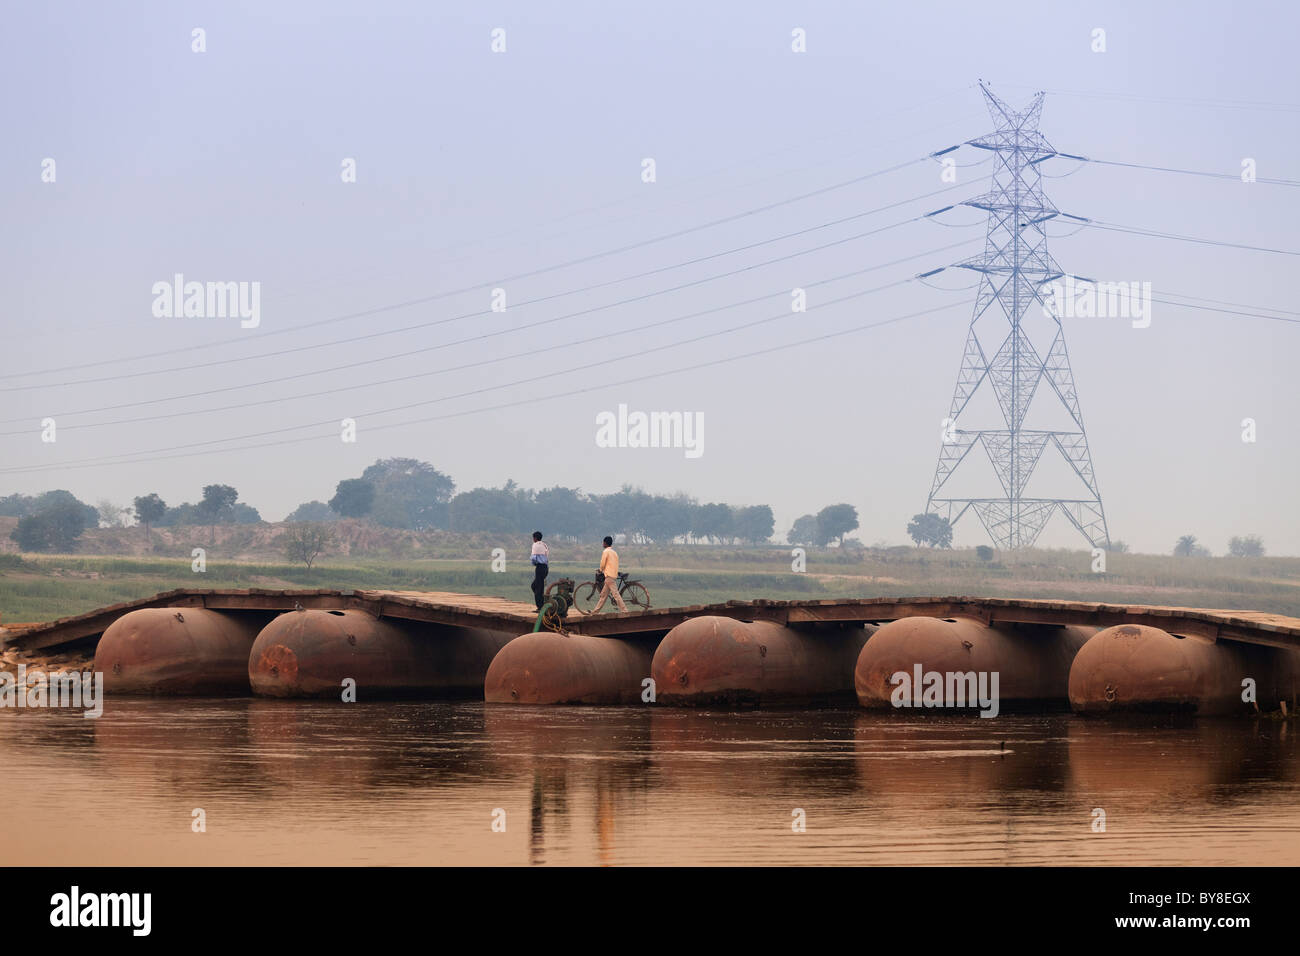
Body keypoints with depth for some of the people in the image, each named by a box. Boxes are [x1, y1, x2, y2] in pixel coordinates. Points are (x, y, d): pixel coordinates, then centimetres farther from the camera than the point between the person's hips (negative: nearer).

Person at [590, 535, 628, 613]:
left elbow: (602, 564, -10)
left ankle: (624, 611, -18)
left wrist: (601, 570, 12)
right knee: (603, 595, 13)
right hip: (614, 575, 9)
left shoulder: (606, 551, -9)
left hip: (609, 575, -9)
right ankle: (594, 611, 19)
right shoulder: (614, 552, 17)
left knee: (615, 594, -12)